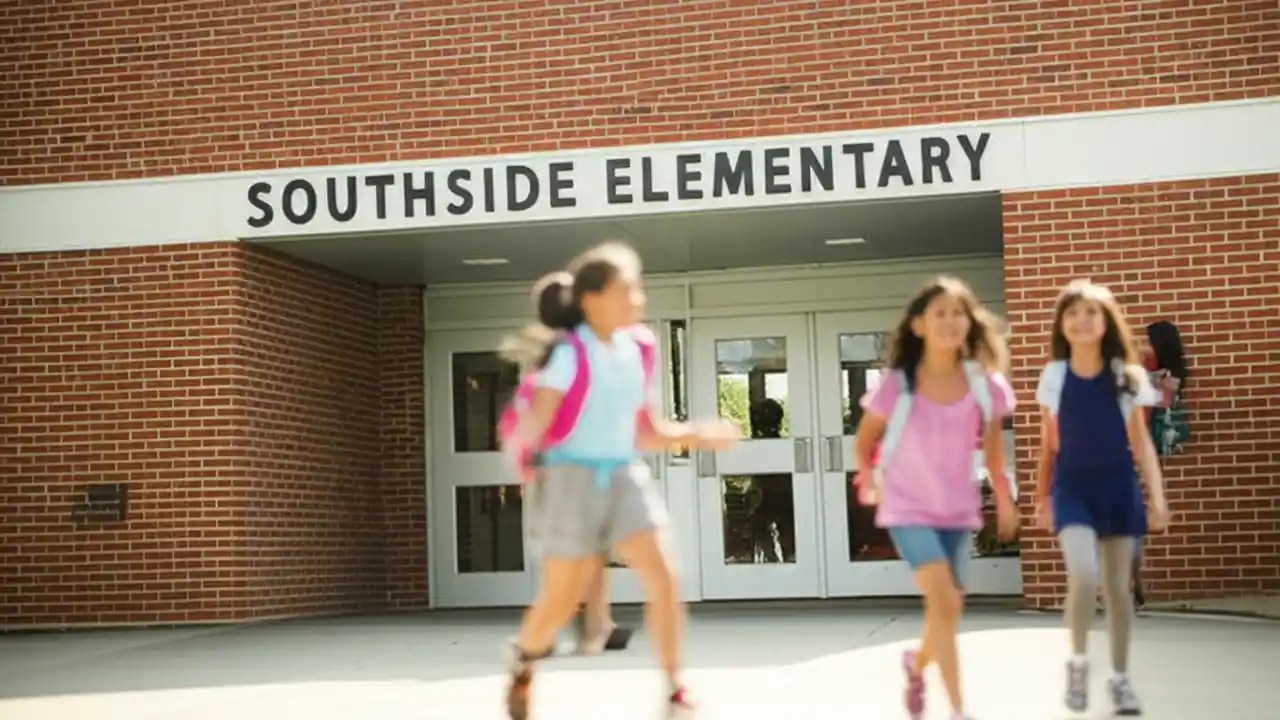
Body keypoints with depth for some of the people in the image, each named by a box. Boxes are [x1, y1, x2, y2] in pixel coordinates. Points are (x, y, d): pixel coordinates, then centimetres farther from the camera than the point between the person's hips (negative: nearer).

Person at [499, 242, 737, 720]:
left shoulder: (638, 350, 5)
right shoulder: (569, 354, -13)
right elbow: (533, 426, -17)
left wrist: (698, 436, 7)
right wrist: (519, 450, -38)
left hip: (626, 477, 5)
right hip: (574, 477, -5)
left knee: (663, 577, -14)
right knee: (561, 602, 4)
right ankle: (522, 666, 37)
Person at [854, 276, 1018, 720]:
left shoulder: (984, 384, -9)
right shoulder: (897, 385, -16)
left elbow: (992, 446, 6)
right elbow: (866, 439, 1)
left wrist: (1004, 501, 13)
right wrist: (867, 479, 9)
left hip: (957, 509, 4)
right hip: (908, 509, -4)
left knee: (946, 607, 12)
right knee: (945, 600, -20)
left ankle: (917, 663, 46)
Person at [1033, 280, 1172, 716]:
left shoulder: (1126, 377, -3)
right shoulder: (1053, 378, -2)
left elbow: (1141, 443, -1)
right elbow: (1048, 445, 7)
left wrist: (1157, 497, -9)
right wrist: (1042, 499, 10)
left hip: (1118, 485, 1)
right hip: (1072, 487, -1)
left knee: (1118, 586, 6)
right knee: (1083, 577, -20)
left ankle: (1120, 678, 21)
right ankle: (1078, 663, 2)